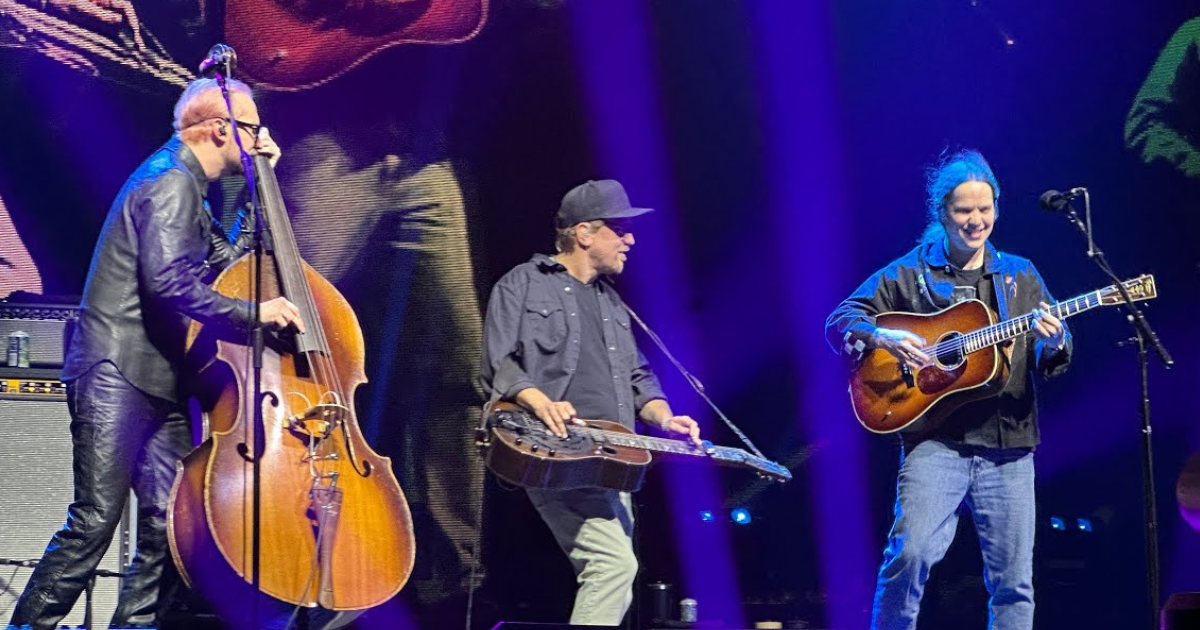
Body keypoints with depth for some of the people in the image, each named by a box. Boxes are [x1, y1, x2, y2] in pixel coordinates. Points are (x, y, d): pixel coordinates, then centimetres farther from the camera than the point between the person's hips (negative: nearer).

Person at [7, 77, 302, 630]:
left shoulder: (185, 186, 22)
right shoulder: (172, 181, -10)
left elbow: (229, 260, 21)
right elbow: (168, 280, -23)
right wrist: (252, 312, -22)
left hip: (157, 381, 10)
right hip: (116, 377, -10)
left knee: (169, 525, 2)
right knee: (95, 522, -12)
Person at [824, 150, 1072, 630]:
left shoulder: (1020, 276, 15)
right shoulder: (909, 274, 6)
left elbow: (1051, 356, 11)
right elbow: (840, 321, 2)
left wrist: (1053, 343, -13)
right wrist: (883, 338, -18)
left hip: (1009, 447, 3)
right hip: (936, 442, -3)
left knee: (1014, 582, 4)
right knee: (912, 551, -21)